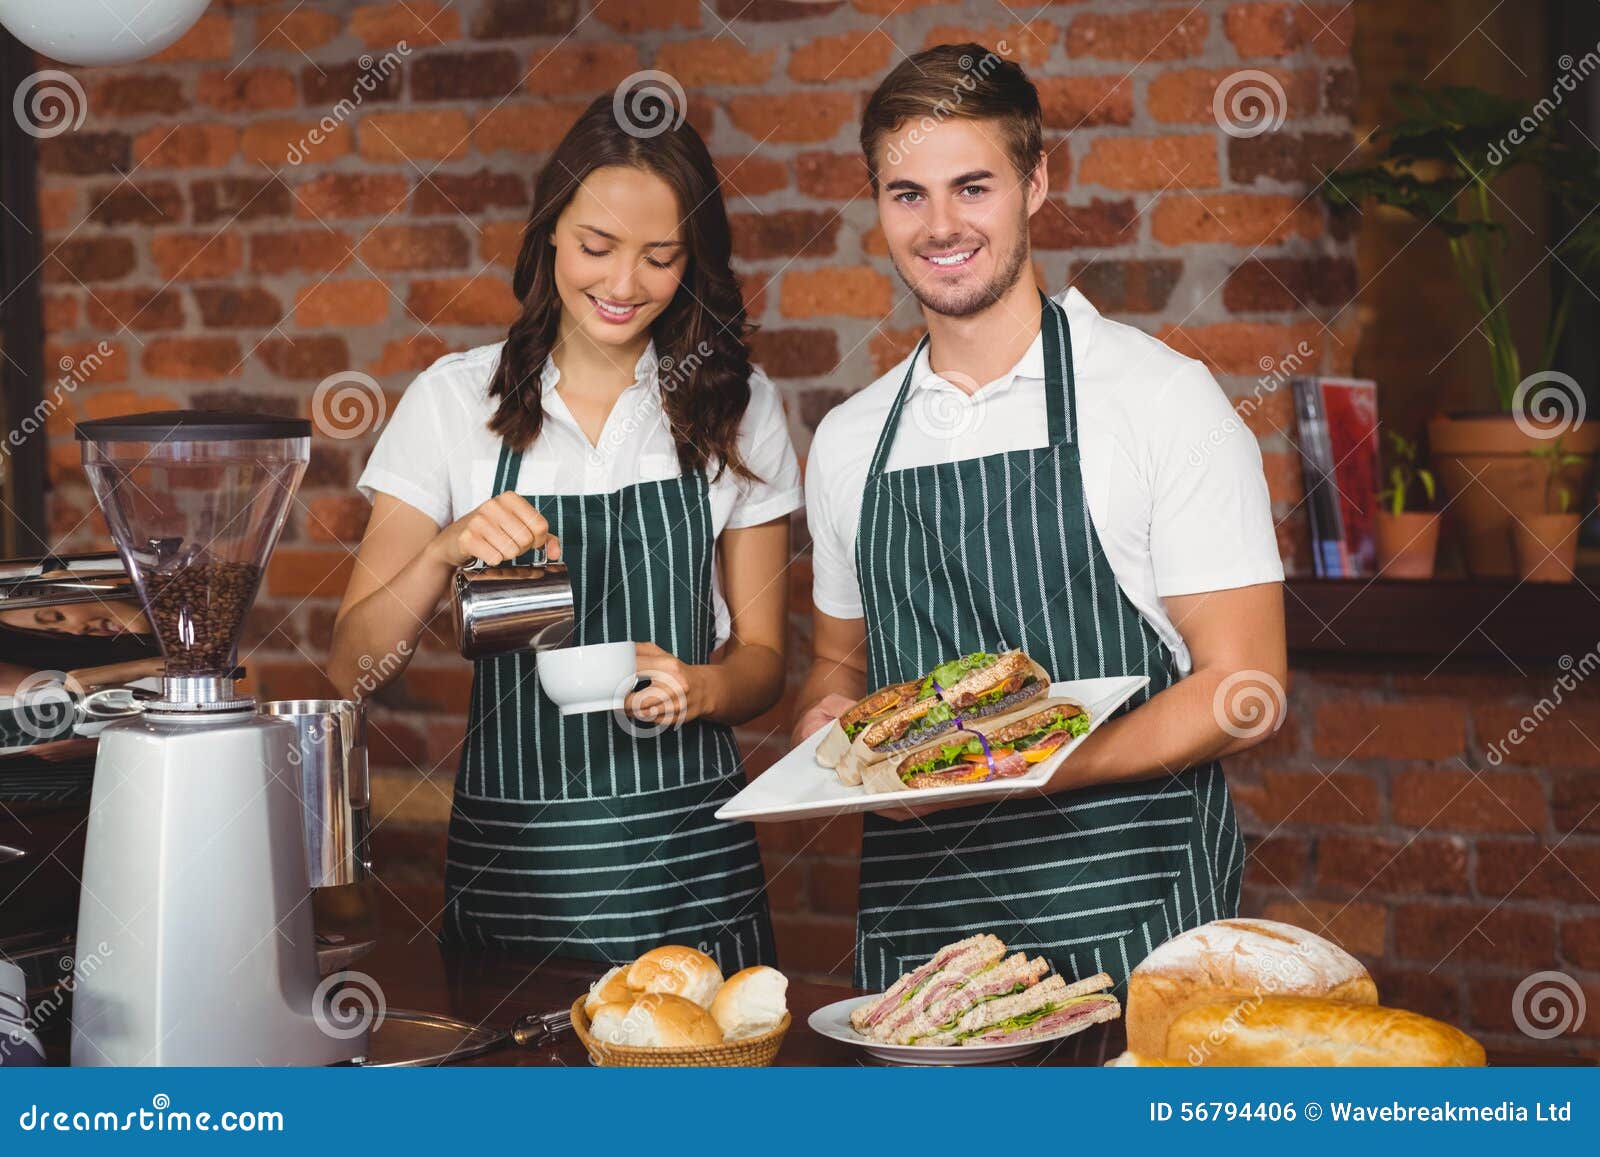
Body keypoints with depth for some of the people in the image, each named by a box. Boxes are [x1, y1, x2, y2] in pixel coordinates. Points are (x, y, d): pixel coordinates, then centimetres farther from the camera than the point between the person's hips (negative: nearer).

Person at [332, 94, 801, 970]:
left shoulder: (736, 409, 3)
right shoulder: (454, 401, 1)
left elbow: (760, 657, 7)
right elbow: (352, 670, -2)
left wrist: (696, 689, -15)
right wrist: (442, 554, -20)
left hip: (686, 859, 0)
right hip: (507, 857, 0)